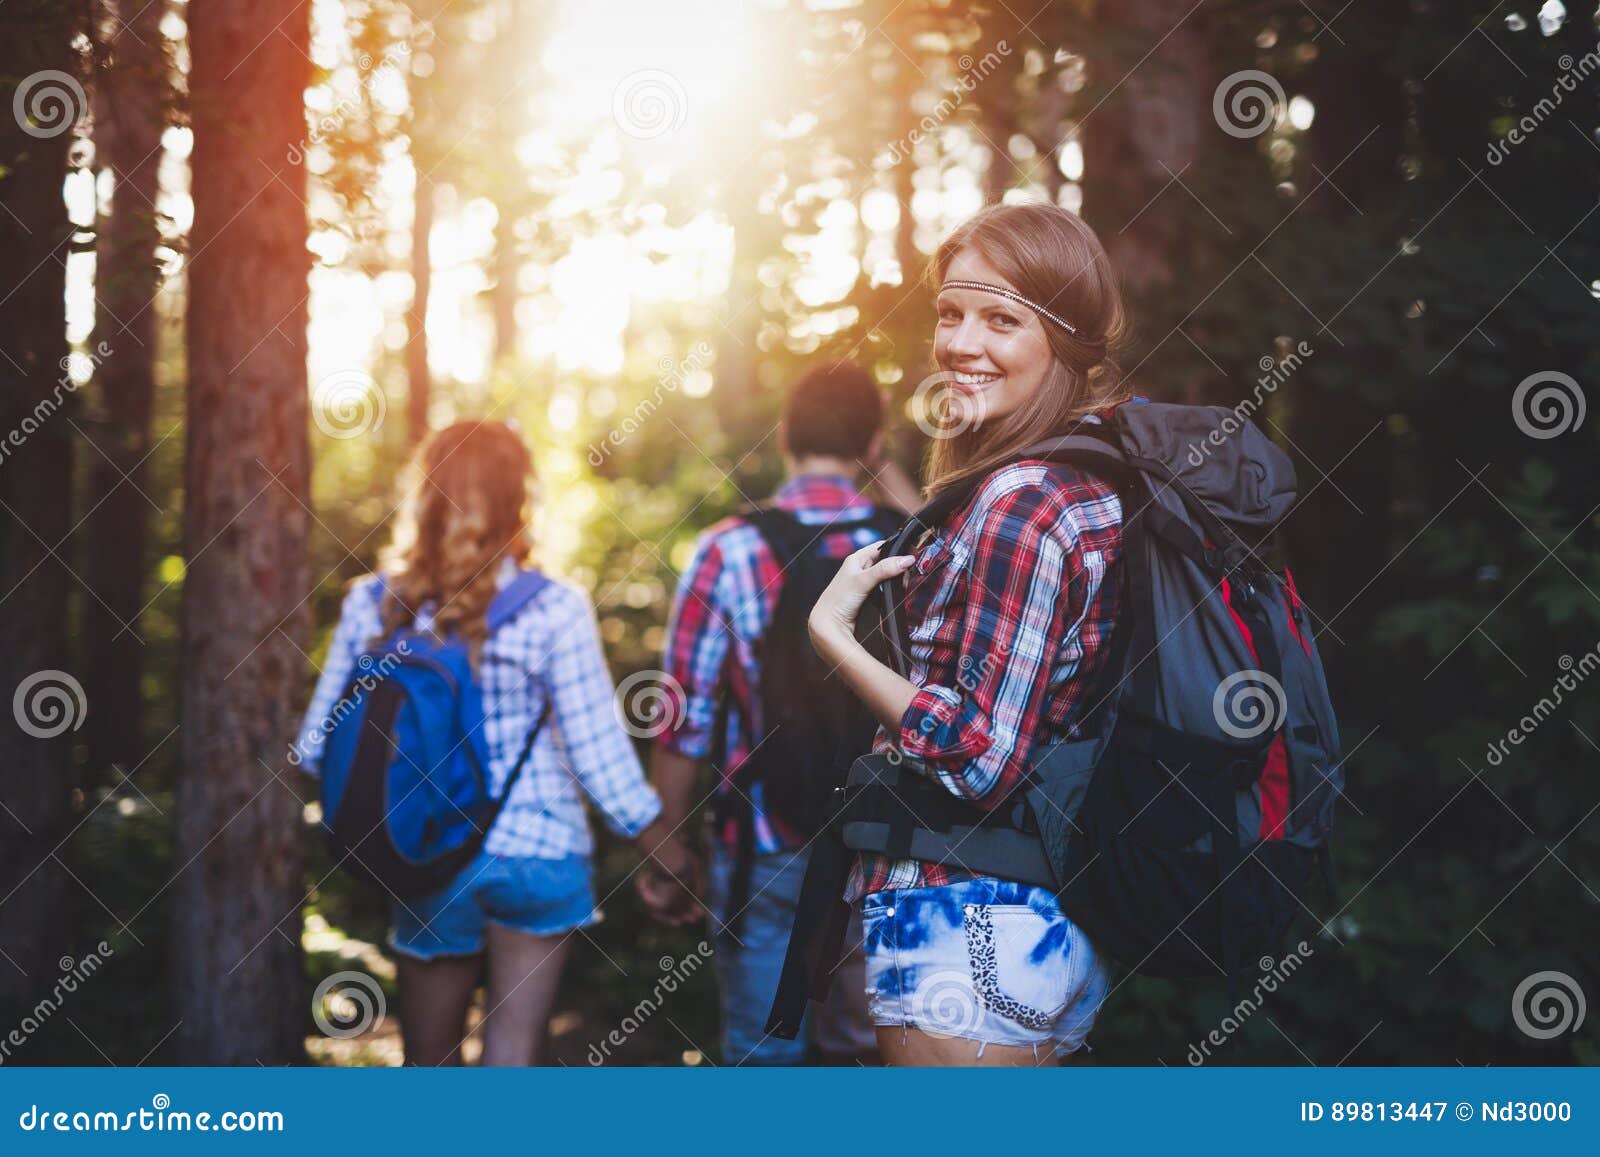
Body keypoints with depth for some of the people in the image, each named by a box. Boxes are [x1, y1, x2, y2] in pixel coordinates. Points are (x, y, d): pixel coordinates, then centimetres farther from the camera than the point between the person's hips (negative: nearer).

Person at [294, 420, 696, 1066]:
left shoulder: (371, 605, -3)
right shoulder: (552, 611, -11)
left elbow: (317, 747, 0)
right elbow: (597, 752, -9)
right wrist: (660, 843, 7)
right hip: (538, 854, -3)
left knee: (429, 1059, 15)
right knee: (512, 1053, 4)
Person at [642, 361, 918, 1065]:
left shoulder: (730, 552, -10)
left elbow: (685, 723, -7)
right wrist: (891, 477, 20)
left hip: (768, 854, -2)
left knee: (764, 1052, 7)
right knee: (872, 1045, 15)